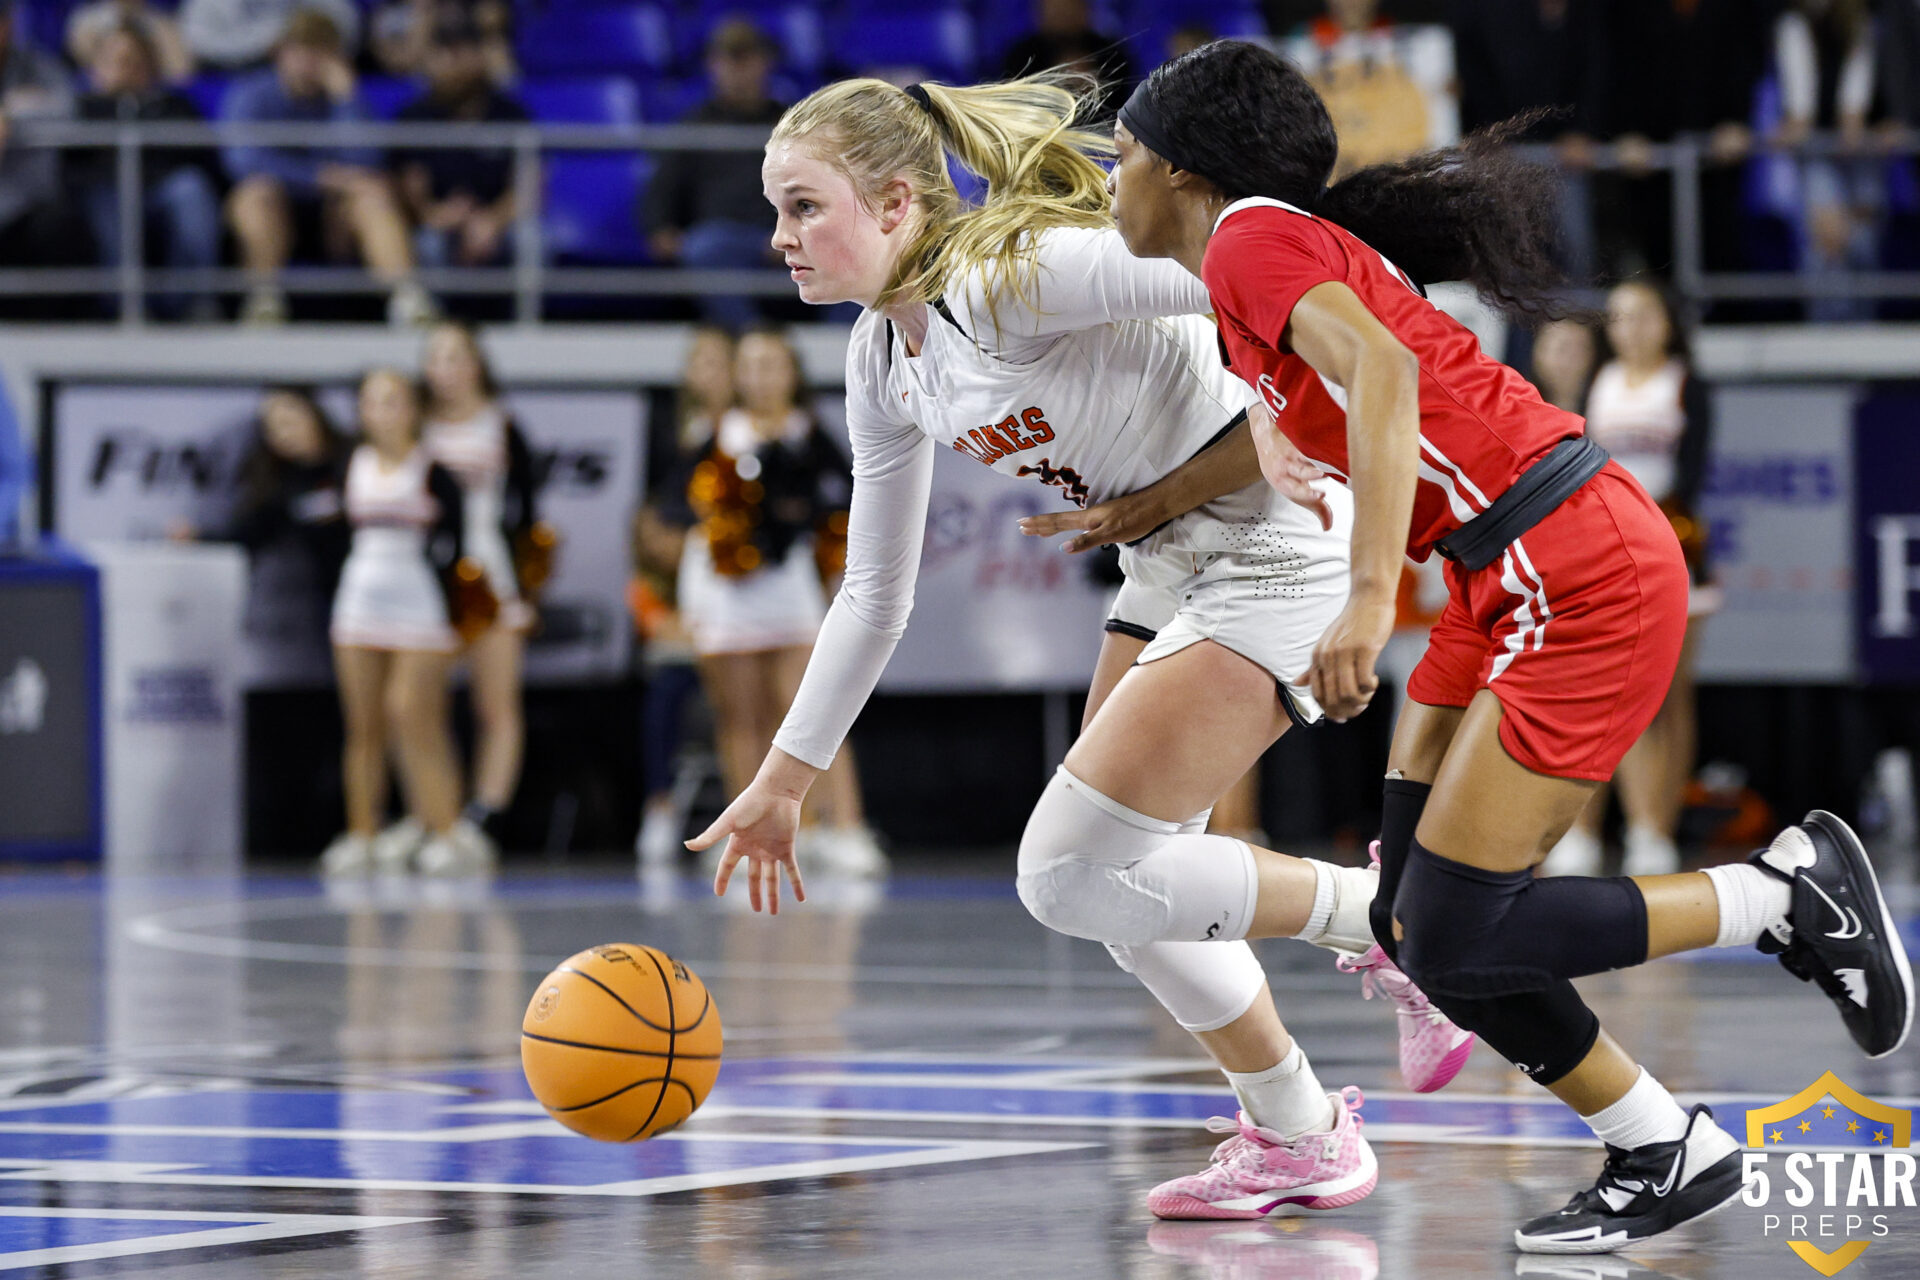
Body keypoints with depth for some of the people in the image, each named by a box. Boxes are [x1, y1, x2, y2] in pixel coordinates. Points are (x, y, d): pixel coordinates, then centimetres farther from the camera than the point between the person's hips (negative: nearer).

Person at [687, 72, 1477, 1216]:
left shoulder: (1008, 276, -21)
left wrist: (1288, 449, -19)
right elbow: (874, 594, 17)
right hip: (1173, 571, 9)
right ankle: (1295, 1135, 24)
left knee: (1073, 873, -13)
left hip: (1272, 547, -9)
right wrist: (781, 785, 18)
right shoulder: (885, 361, 8)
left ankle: (1392, 920, -1)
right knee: (1115, 881, 11)